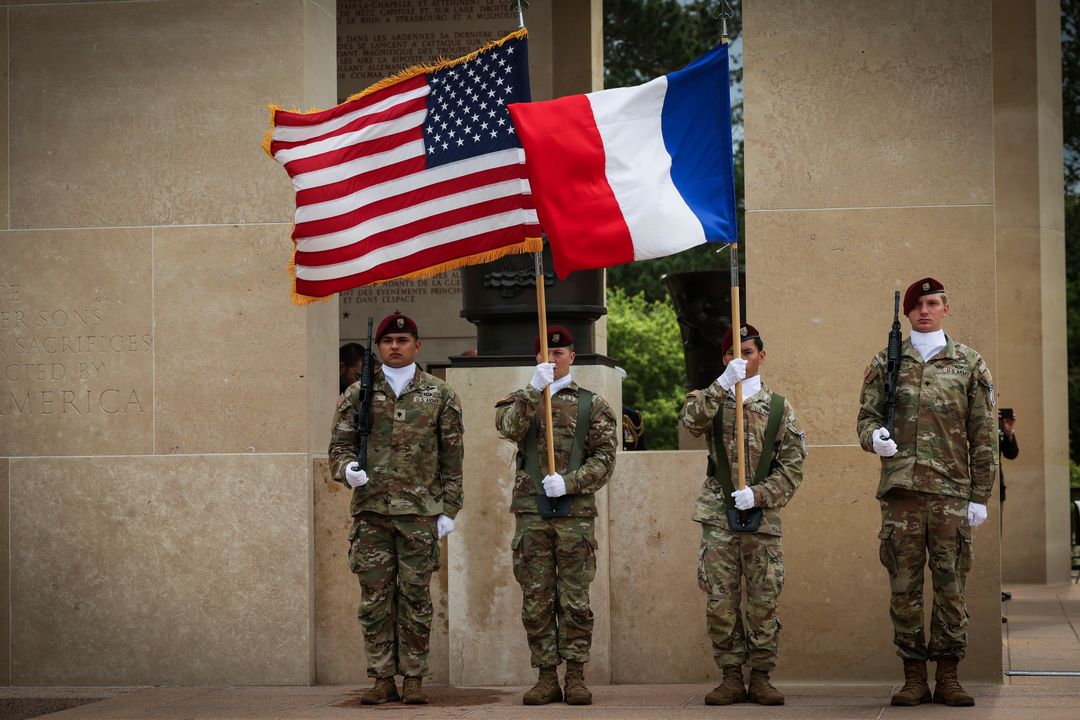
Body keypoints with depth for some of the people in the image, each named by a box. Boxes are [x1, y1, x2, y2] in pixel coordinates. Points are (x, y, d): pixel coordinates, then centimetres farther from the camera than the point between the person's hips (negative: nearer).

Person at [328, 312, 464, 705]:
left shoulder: (439, 395, 7)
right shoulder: (358, 395, 9)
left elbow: (452, 457, 6)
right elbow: (339, 444, 9)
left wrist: (449, 510, 1)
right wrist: (347, 468, -14)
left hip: (419, 511, -1)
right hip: (370, 510, 1)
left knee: (416, 596, 1)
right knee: (375, 597, 2)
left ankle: (413, 678, 7)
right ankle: (382, 678, 8)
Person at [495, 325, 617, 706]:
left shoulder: (592, 405, 8)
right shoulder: (521, 399, 12)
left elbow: (604, 458, 2)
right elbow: (509, 428, -11)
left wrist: (568, 482, -12)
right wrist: (534, 390, -22)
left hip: (575, 510, -1)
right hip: (531, 511, 1)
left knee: (575, 600, 0)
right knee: (536, 600, 2)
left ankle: (576, 677, 6)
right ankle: (547, 677, 8)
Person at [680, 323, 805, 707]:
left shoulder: (779, 408, 9)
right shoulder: (712, 400, 10)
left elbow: (792, 467, 4)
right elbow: (691, 420, -15)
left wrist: (758, 494, -10)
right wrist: (723, 383, -24)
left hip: (763, 517, 0)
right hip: (718, 519, 0)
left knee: (764, 602, 0)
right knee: (720, 602, -1)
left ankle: (760, 678, 8)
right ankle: (731, 677, 8)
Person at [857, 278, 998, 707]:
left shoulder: (969, 363, 9)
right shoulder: (885, 363, 12)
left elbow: (984, 435, 7)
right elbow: (867, 415, 10)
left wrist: (981, 496, 2)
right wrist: (874, 437, -15)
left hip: (951, 494, 0)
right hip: (900, 492, 1)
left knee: (951, 587, 0)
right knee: (904, 587, 0)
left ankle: (948, 677, 7)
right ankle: (914, 676, 7)